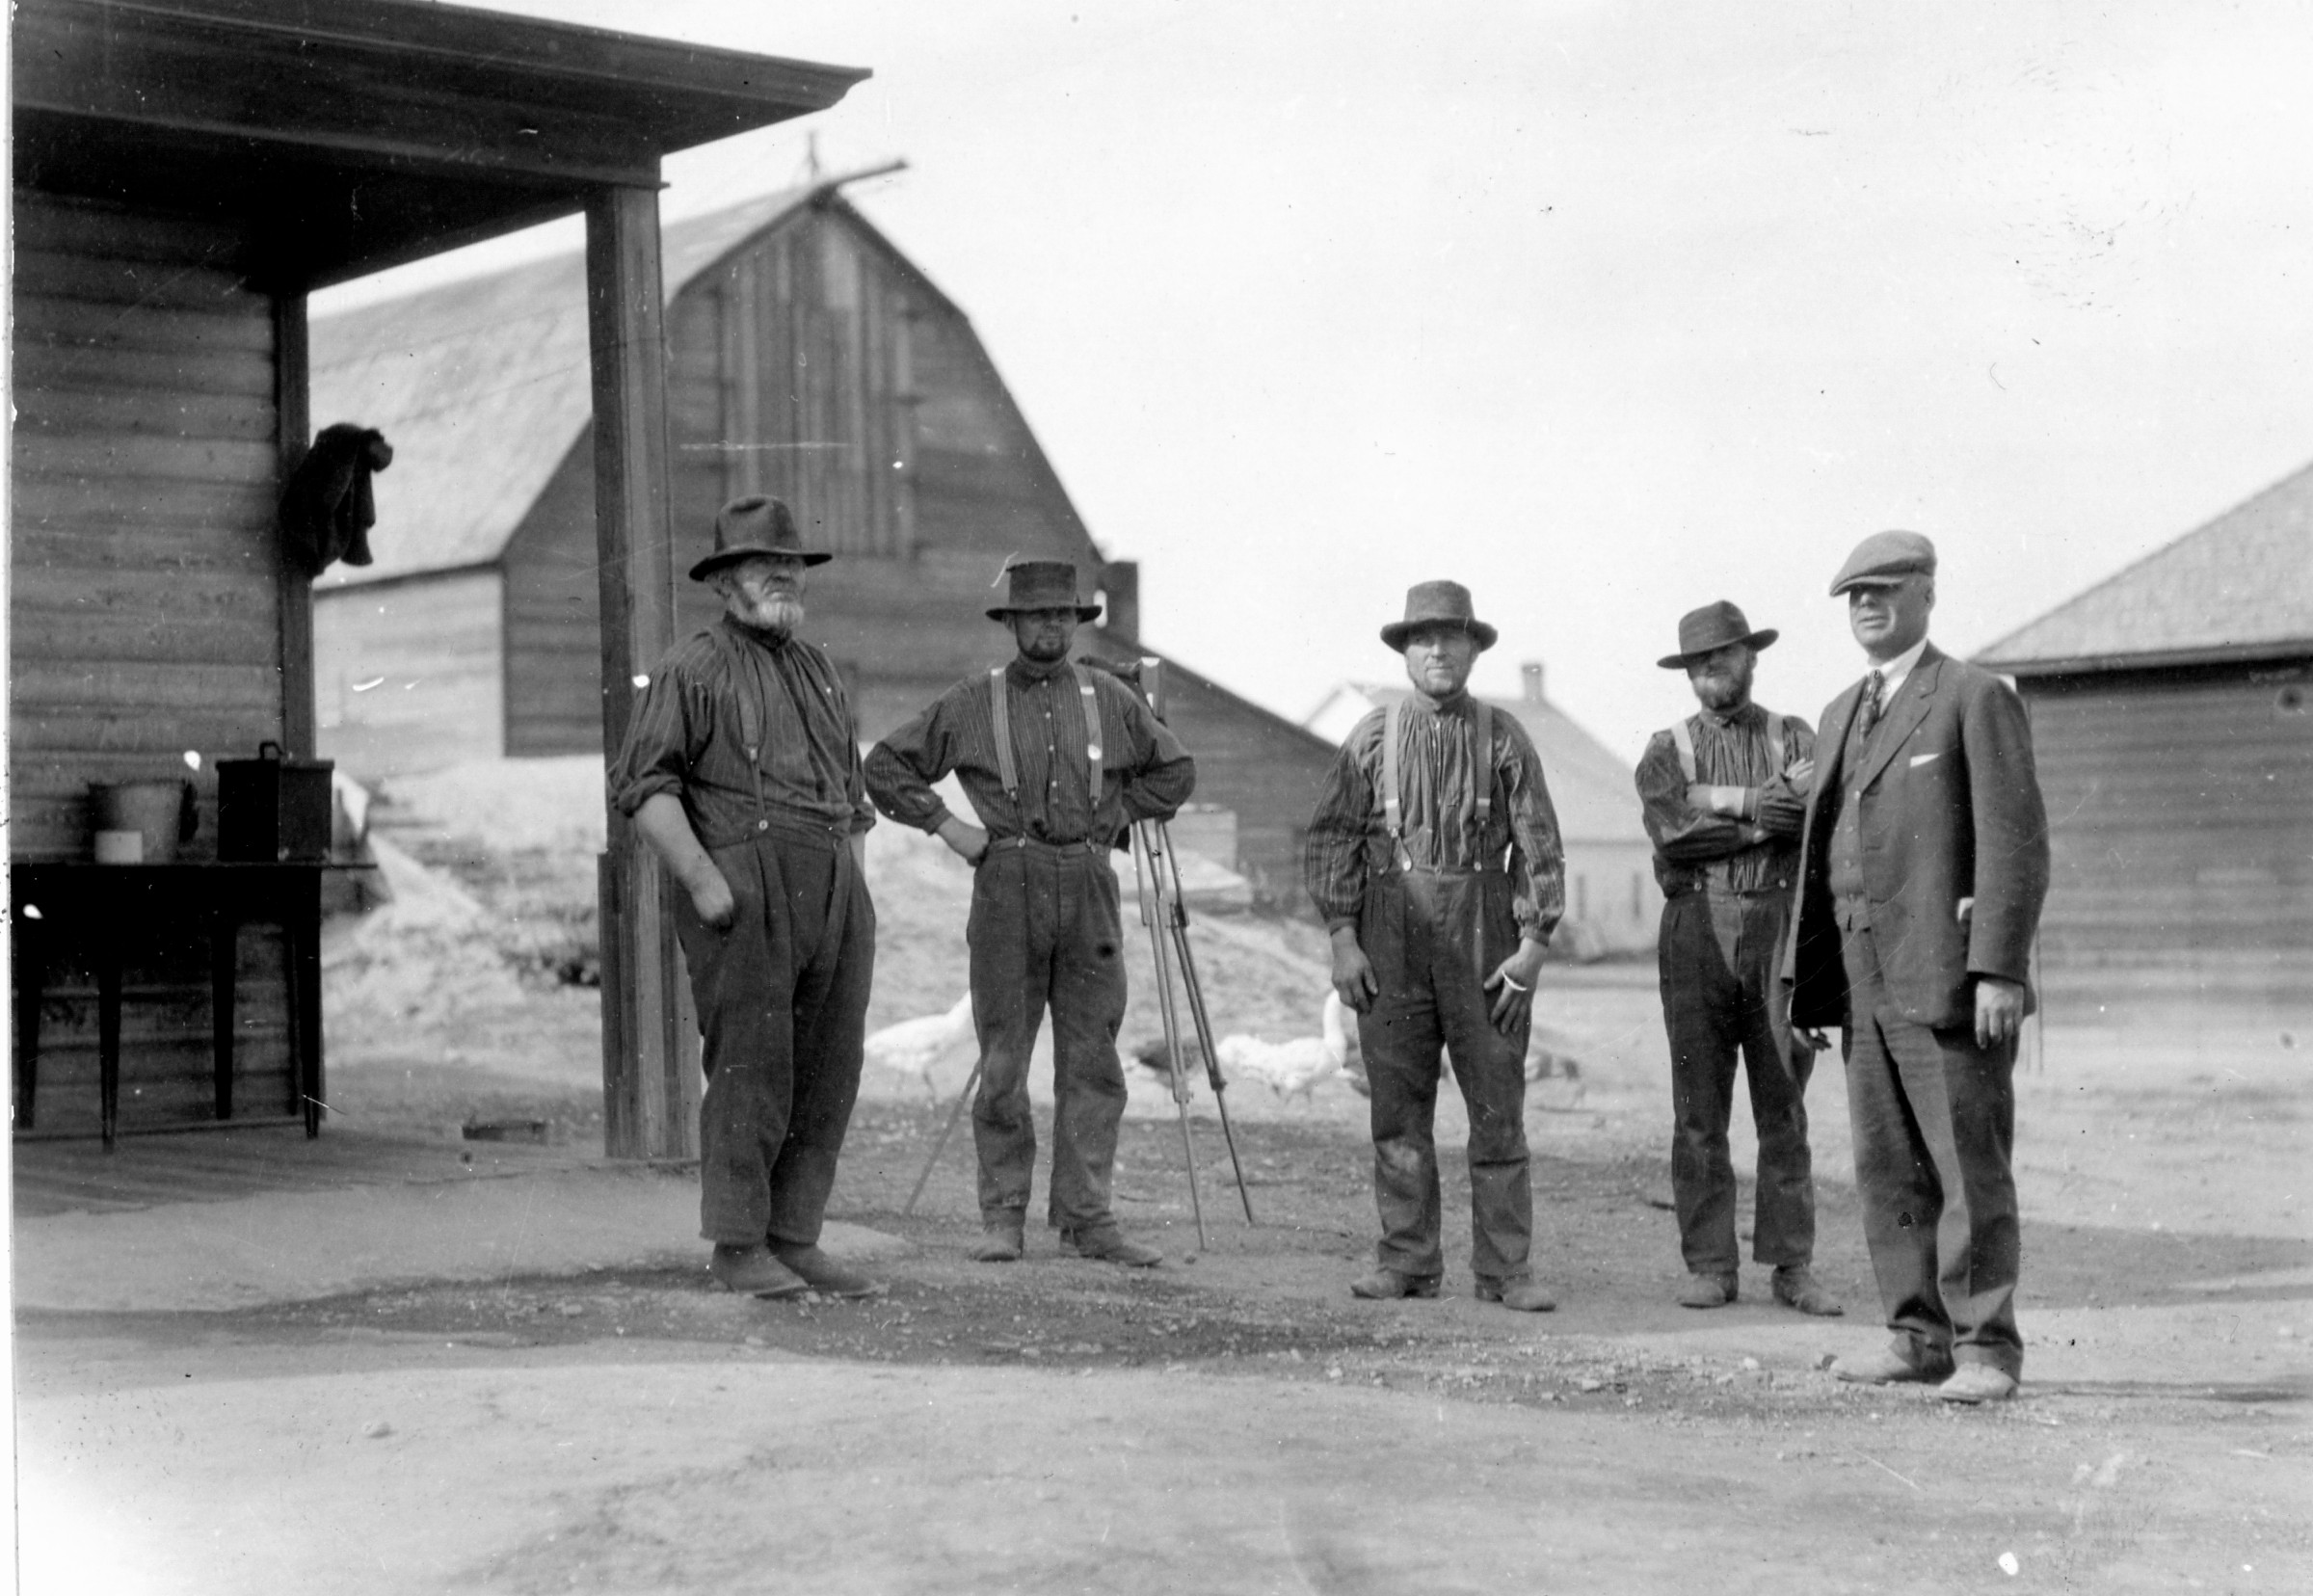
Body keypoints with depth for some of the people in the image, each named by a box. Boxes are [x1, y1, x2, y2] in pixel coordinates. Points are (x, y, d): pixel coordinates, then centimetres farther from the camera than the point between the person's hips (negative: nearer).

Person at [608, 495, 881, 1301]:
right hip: (746, 885, -7)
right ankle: (738, 1247, 0)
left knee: (828, 1074, 5)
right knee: (752, 1071, -8)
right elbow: (640, 782, -7)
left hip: (833, 887, 7)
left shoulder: (819, 670, 22)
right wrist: (702, 880, -16)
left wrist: (859, 899, 16)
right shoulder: (694, 668, 0)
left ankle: (795, 1240, 11)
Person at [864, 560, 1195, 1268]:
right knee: (1003, 1062, -1)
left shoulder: (1110, 699, 9)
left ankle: (1087, 1219, 6)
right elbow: (886, 765, 8)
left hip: (1089, 886, 2)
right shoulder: (972, 703, 4)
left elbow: (1175, 771, 21)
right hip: (1007, 885, -2)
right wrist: (946, 825, 1)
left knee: (1092, 1062, 1)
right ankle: (1002, 1219, 7)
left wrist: (1116, 816, 10)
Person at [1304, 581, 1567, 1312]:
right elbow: (1331, 841, 4)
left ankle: (1505, 1269, 3)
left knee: (1499, 1106, -1)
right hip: (1391, 933, 1)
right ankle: (1406, 1262, 11)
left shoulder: (1503, 738, 5)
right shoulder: (1371, 738, 6)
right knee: (1398, 1107, 3)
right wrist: (1342, 939, -4)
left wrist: (1533, 942, -5)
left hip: (1484, 934, -1)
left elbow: (1539, 846, 3)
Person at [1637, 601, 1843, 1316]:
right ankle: (1709, 1268, 5)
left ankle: (1793, 1268, 5)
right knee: (1699, 1110, 0)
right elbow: (1671, 831, -9)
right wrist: (1765, 814, -9)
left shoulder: (1794, 738, 10)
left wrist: (1720, 802, -12)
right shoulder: (1667, 749, 10)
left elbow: (1817, 811, -10)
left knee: (1784, 1108, 1)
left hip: (1777, 929, 0)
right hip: (1696, 930, 0)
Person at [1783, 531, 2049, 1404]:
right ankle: (1919, 1338, 15)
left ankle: (1986, 1348, 1)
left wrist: (2001, 971, -18)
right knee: (1889, 1169, 8)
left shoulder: (1977, 699, -4)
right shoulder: (1842, 713, 19)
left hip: (1949, 977, -7)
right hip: (1867, 980, 7)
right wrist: (1804, 973, 13)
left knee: (1969, 1167, -5)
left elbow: (2016, 841, -11)